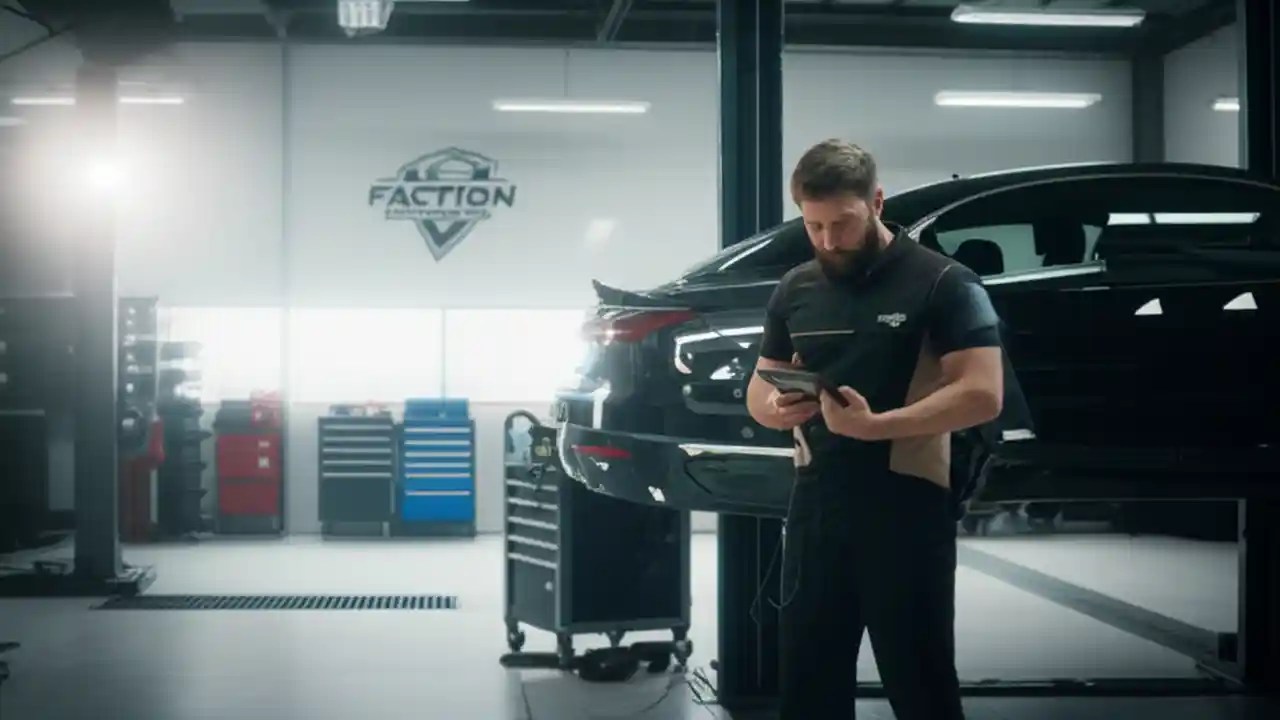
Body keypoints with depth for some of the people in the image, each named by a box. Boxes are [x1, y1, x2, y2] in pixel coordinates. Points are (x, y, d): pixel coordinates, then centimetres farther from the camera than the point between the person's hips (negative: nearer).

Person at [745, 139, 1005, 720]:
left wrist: (874, 425, -24)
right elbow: (758, 390, 18)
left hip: (907, 508, -5)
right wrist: (778, 408, -8)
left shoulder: (941, 282, -6)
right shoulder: (795, 290, 11)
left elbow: (983, 394, -13)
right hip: (815, 505, 5)